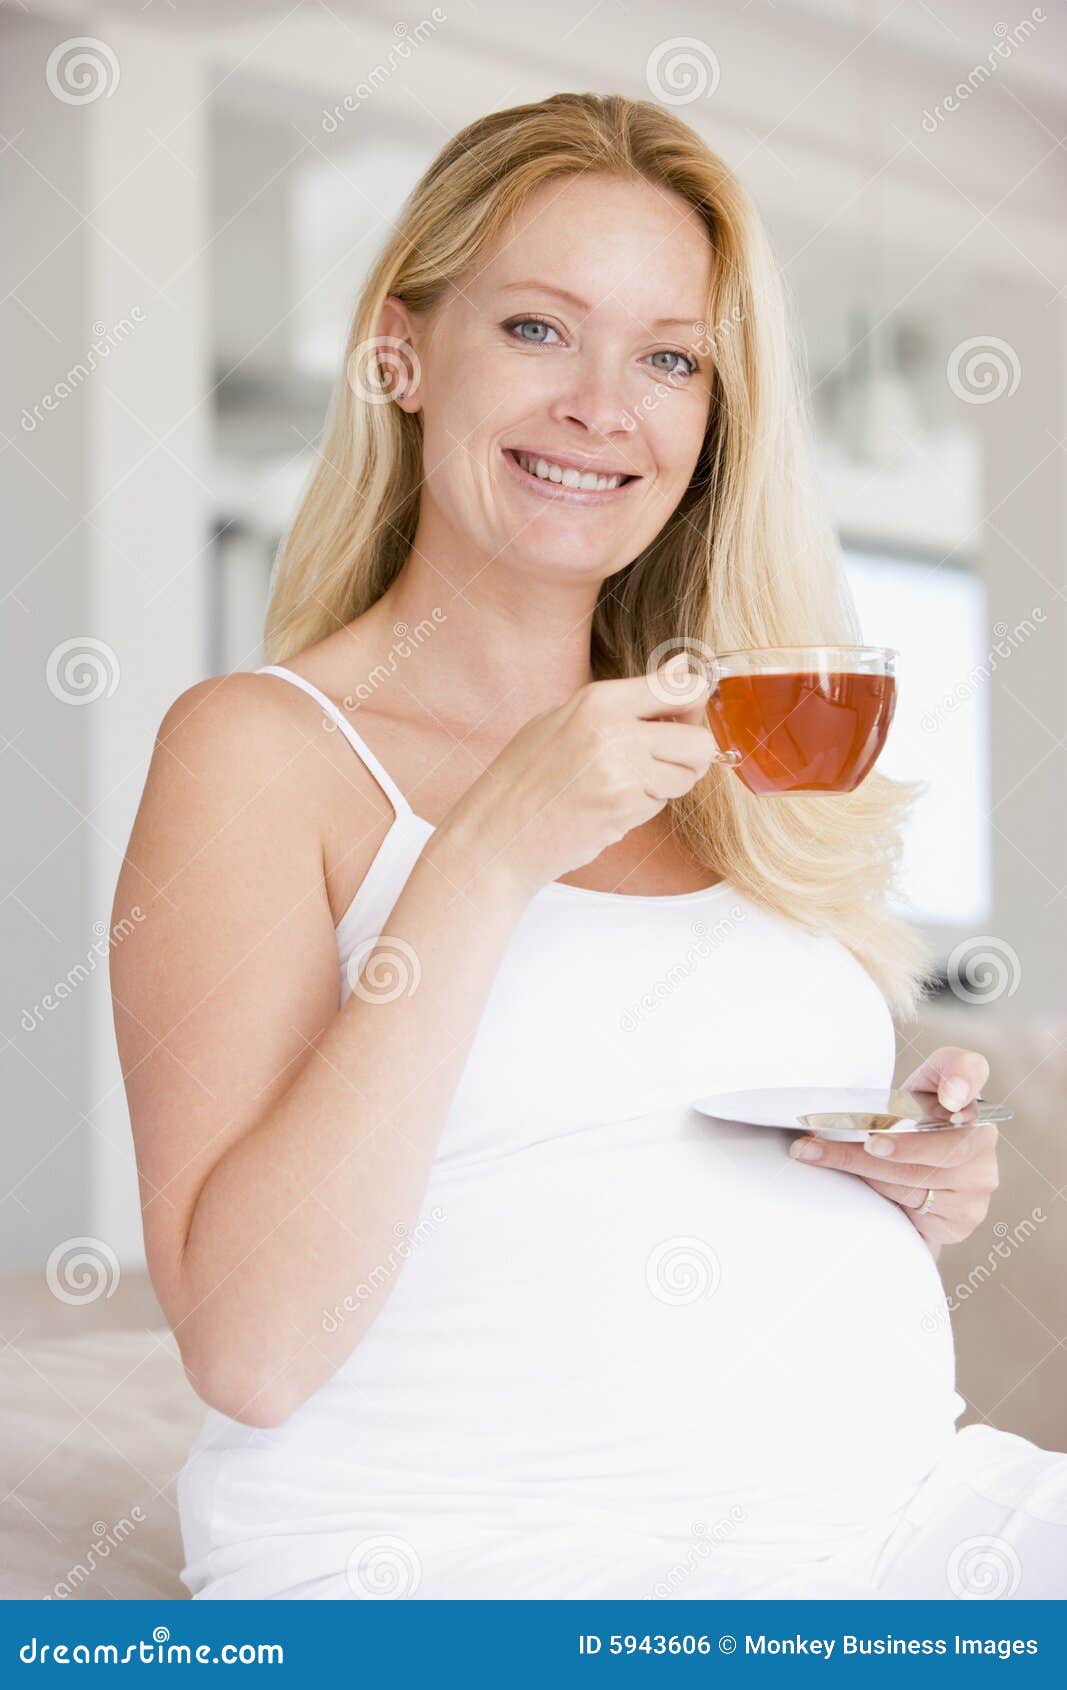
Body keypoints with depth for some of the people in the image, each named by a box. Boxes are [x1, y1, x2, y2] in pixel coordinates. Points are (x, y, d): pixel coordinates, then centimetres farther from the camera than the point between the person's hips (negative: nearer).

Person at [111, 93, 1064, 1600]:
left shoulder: (746, 767, 16)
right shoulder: (263, 746, -2)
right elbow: (251, 1348, -13)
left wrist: (936, 1183, 2)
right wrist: (485, 858, -17)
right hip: (436, 1554, -6)